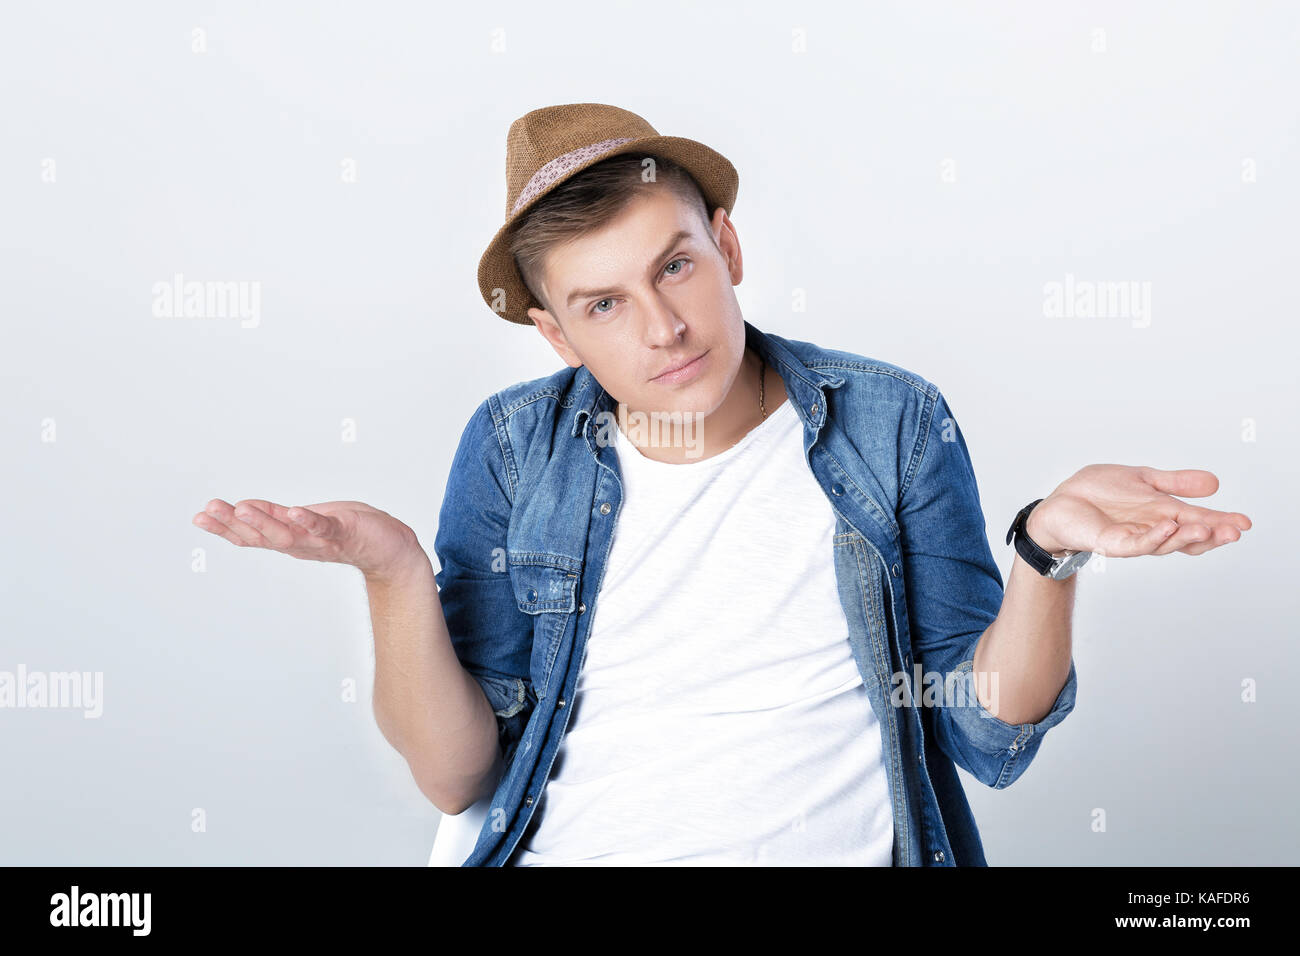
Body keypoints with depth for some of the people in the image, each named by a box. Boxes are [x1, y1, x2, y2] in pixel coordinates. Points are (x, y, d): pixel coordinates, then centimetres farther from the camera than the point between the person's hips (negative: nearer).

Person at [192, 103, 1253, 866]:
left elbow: (991, 738, 1)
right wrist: (396, 578, -13)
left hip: (839, 849, 0)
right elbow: (458, 776, 1)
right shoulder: (513, 449, 3)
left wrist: (1048, 550, -15)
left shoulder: (894, 423, 1)